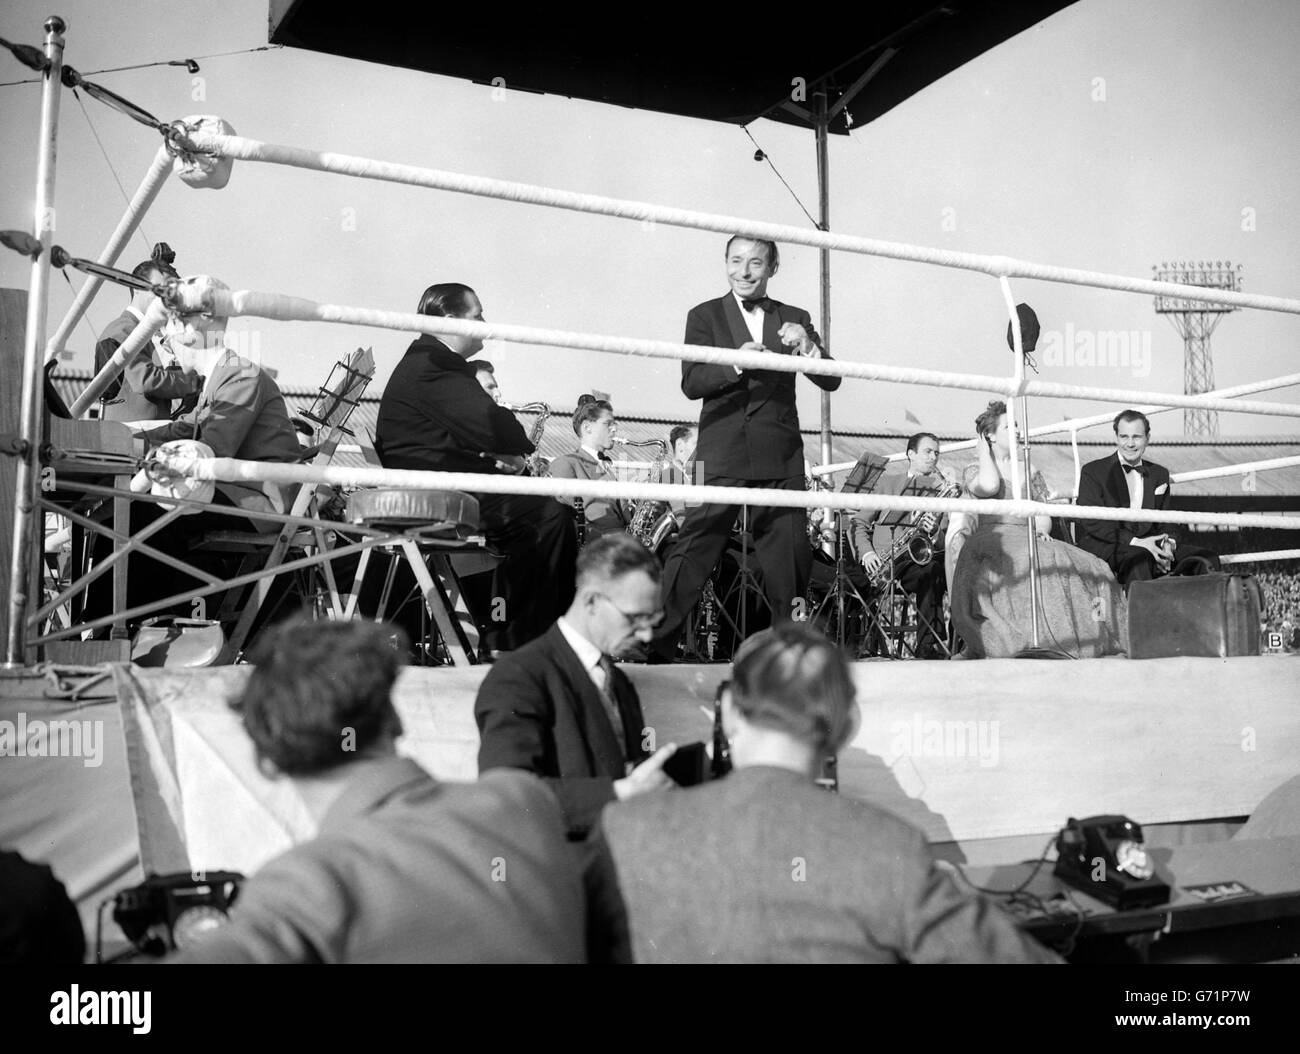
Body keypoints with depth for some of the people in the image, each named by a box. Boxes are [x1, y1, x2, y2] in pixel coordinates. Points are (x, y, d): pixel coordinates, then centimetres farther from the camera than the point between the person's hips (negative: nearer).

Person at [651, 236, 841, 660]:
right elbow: (691, 383, -5)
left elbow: (830, 381, 7)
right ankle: (655, 644, -3)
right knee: (694, 550, -7)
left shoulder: (794, 319, 15)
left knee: (789, 558, 5)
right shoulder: (705, 316, 8)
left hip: (781, 459, 3)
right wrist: (736, 363, -21)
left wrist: (807, 346, -12)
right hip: (723, 455, -2)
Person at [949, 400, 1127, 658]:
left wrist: (1041, 530, -5)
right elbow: (989, 486, -15)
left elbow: (1043, 514, 19)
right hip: (990, 543, -5)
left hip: (1028, 540, 5)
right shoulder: (974, 471, 10)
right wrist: (983, 450, 1)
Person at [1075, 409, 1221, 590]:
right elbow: (1091, 521, -9)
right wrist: (1134, 541, -20)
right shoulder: (1093, 471, 2)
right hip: (1105, 547, -6)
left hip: (1147, 545, 6)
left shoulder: (1159, 474, 20)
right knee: (1139, 559, -38)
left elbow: (1164, 521, 20)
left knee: (1207, 561, -13)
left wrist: (1167, 543, -7)